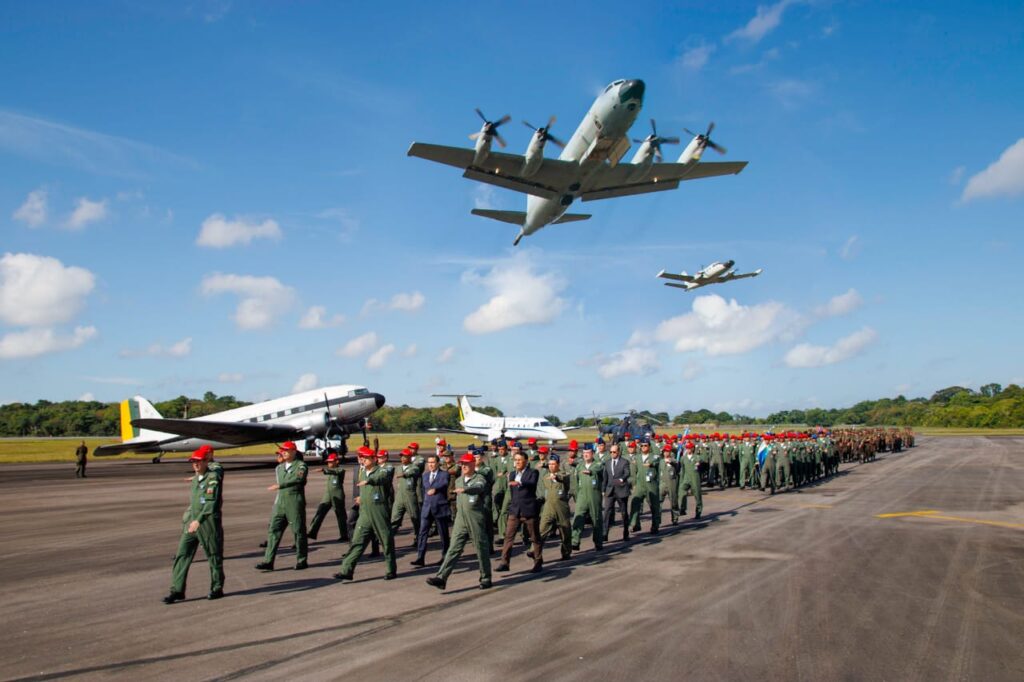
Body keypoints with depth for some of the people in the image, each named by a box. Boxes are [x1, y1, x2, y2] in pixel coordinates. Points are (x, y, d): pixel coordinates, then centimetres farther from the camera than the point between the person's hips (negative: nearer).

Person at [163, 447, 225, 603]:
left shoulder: (213, 479, -11)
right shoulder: (195, 479, 14)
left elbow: (211, 503, -20)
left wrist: (199, 520, -26)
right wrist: (189, 519, 20)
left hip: (208, 523, -7)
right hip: (191, 523, 7)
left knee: (214, 556, 4)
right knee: (182, 555, 1)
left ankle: (217, 589, 16)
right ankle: (177, 590, 5)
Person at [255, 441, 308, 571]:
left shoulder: (301, 465, -6)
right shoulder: (279, 468, 15)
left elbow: (299, 478, -24)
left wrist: (280, 486, -28)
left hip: (295, 503, -6)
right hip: (281, 502, 6)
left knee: (299, 531, 0)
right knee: (274, 530, -1)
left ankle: (301, 561, 10)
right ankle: (268, 561, 0)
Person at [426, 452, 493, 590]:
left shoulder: (479, 479, -8)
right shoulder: (458, 481, 13)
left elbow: (478, 488, -32)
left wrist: (465, 489, -50)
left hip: (476, 520, -5)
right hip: (460, 519, 5)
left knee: (482, 549, 4)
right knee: (454, 548, -3)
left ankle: (486, 578, 18)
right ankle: (441, 577, -11)